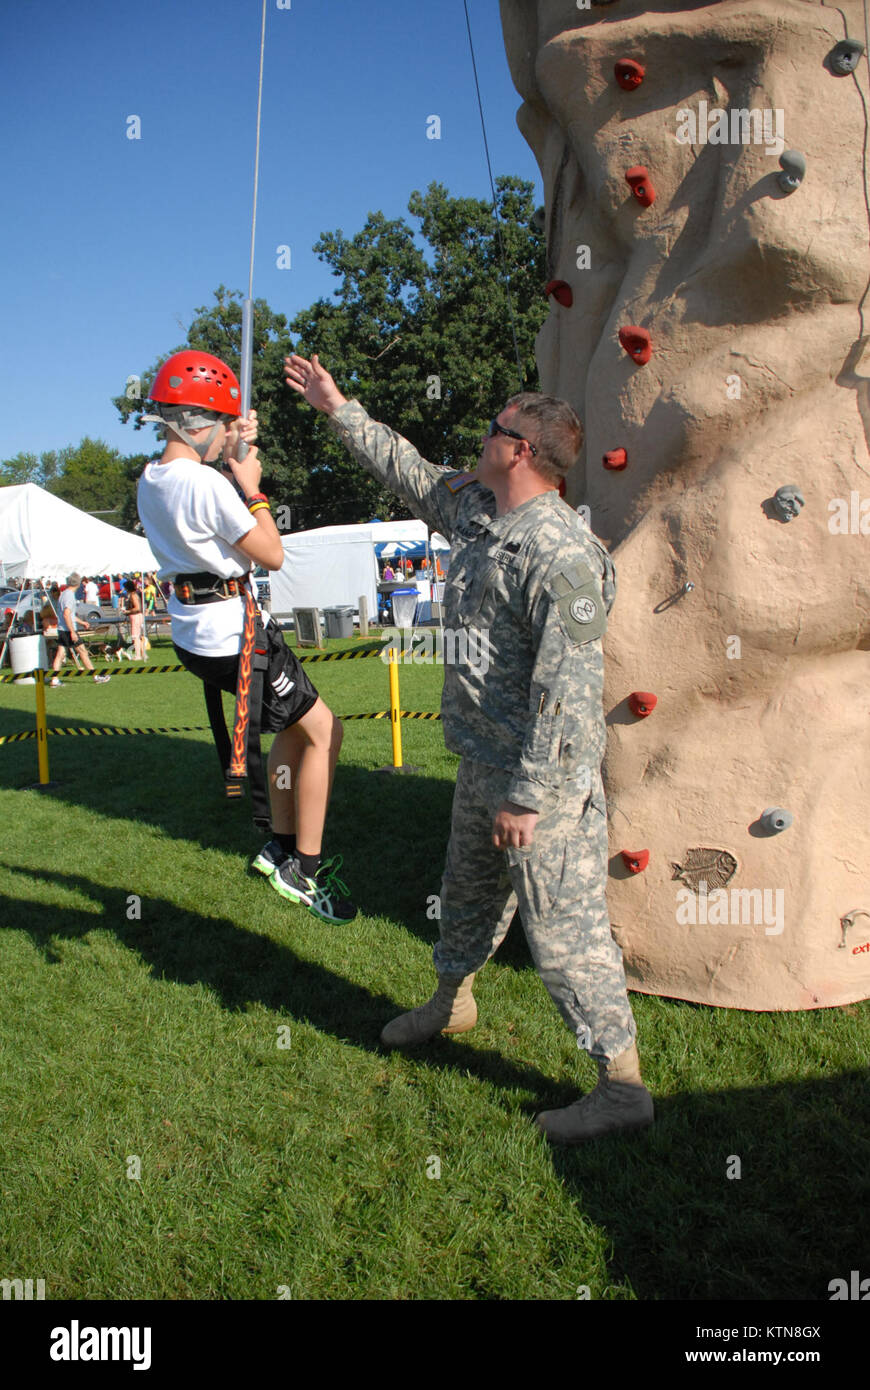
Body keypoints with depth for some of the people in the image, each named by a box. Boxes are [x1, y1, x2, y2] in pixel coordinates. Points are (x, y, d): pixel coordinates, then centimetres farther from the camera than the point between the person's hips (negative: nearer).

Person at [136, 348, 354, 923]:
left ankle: (281, 847, 29)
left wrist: (229, 459, 17)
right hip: (231, 633, -10)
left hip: (193, 632, 10)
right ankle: (305, 869, 4)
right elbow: (273, 555, -13)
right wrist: (252, 487, -3)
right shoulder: (207, 484, -21)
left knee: (295, 724, 21)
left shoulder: (152, 481, 7)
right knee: (324, 729, 0)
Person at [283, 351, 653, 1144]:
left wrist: (527, 797, -24)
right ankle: (452, 1002, 50)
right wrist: (338, 407, 26)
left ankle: (623, 1085, 13)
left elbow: (566, 690, -26)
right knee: (468, 891, 26)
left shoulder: (561, 553, -24)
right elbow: (408, 471, 23)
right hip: (482, 763, 9)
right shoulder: (473, 507, 5)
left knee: (563, 927, -2)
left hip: (544, 780, -9)